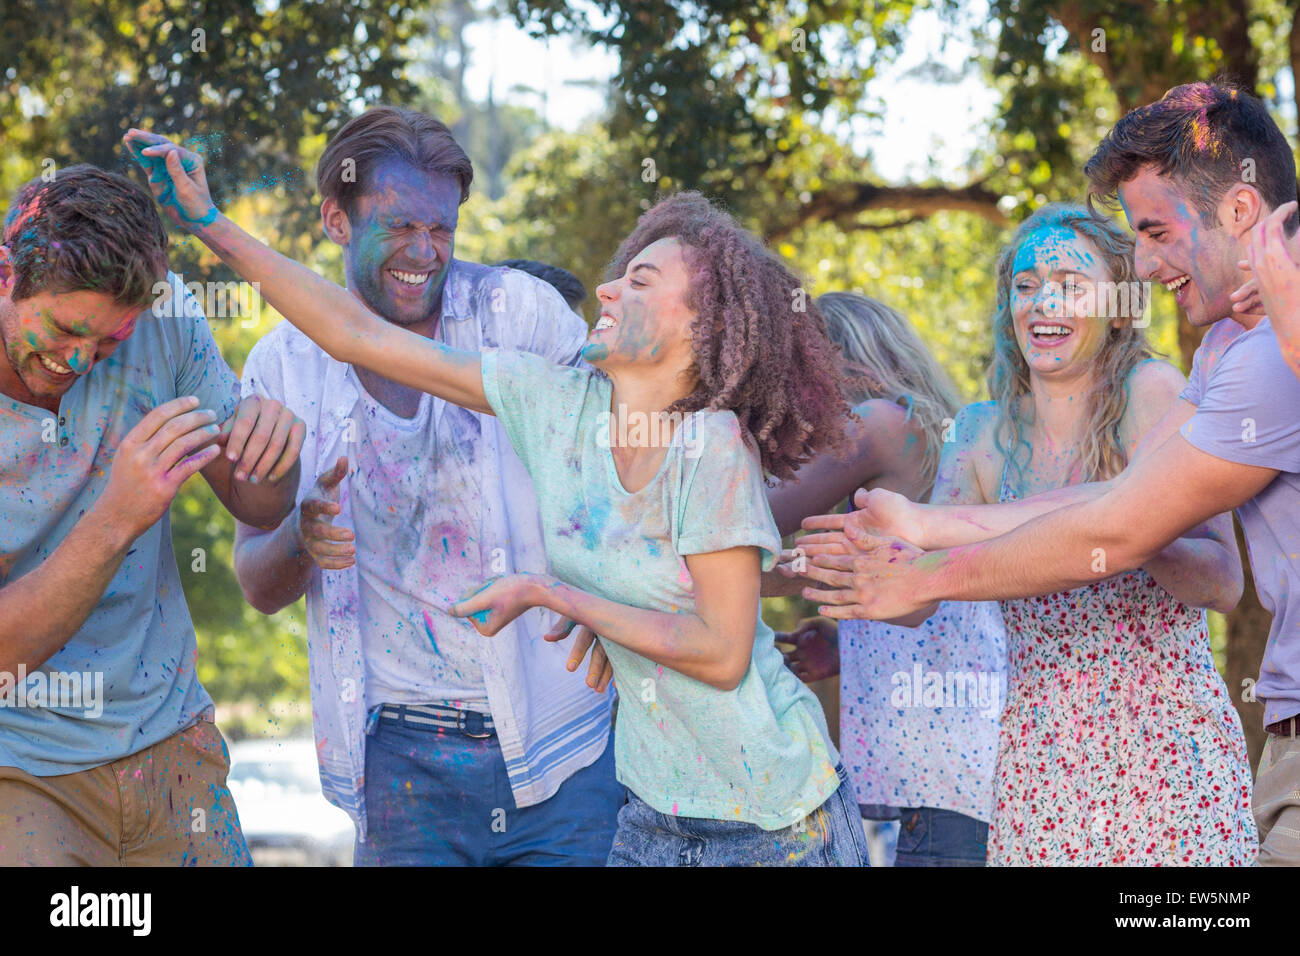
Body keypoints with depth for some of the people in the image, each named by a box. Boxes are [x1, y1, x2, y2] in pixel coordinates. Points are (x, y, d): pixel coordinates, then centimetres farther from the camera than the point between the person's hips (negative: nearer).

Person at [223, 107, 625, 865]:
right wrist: (301, 540, -19)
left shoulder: (517, 311, -5)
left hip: (564, 743, -1)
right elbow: (261, 589, 6)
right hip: (403, 755, 1)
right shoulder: (281, 367, 1)